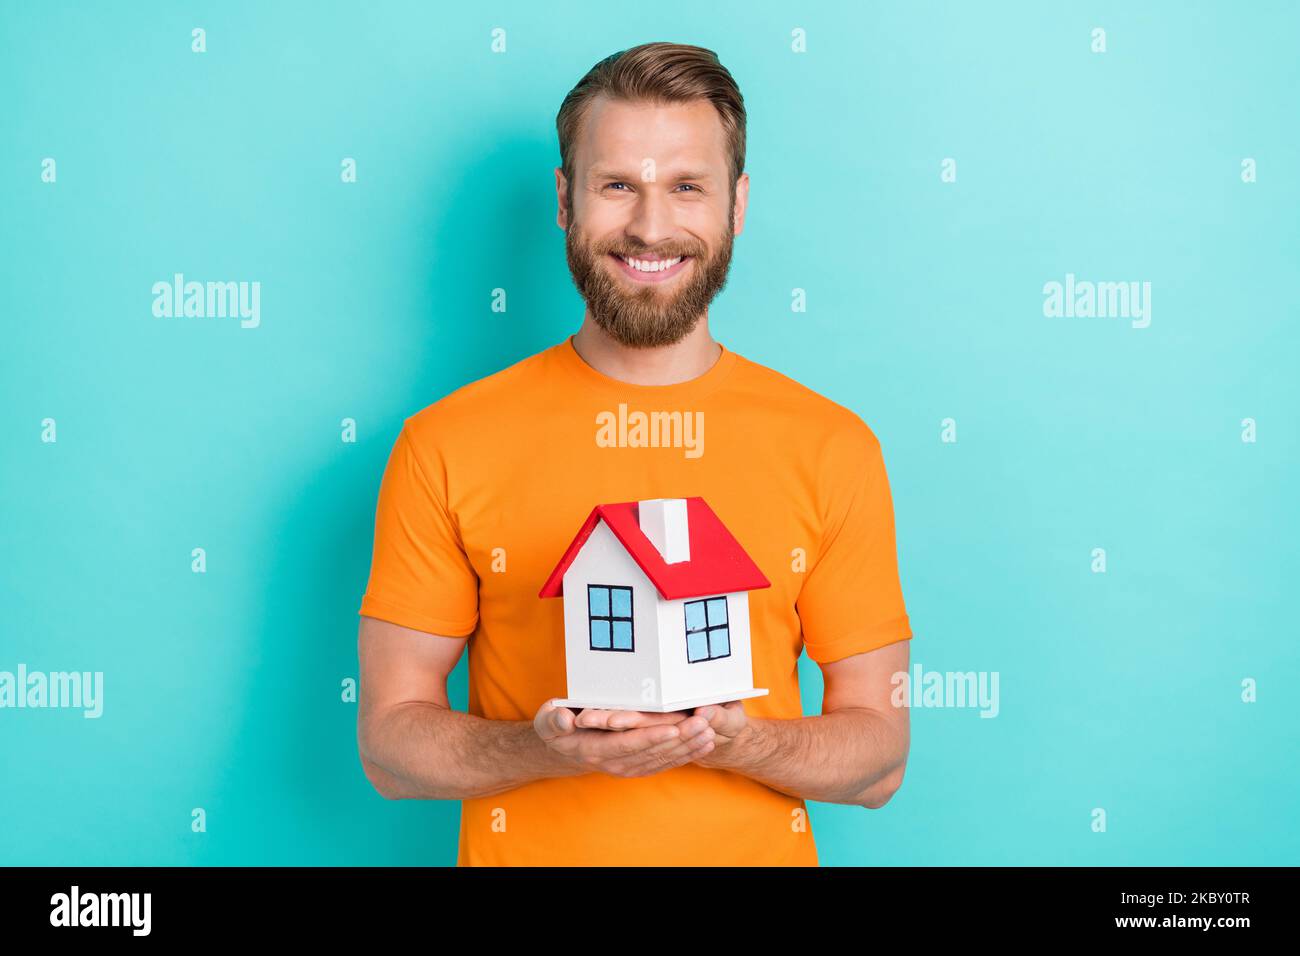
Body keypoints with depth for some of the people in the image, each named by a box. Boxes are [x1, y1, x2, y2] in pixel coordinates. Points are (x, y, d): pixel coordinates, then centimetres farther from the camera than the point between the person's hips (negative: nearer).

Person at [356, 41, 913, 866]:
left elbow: (880, 755, -1)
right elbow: (391, 739, -4)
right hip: (528, 846, -1)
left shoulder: (834, 449, -5)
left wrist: (739, 742, -19)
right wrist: (546, 748, -21)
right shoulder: (446, 446, -7)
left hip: (756, 847, 1)